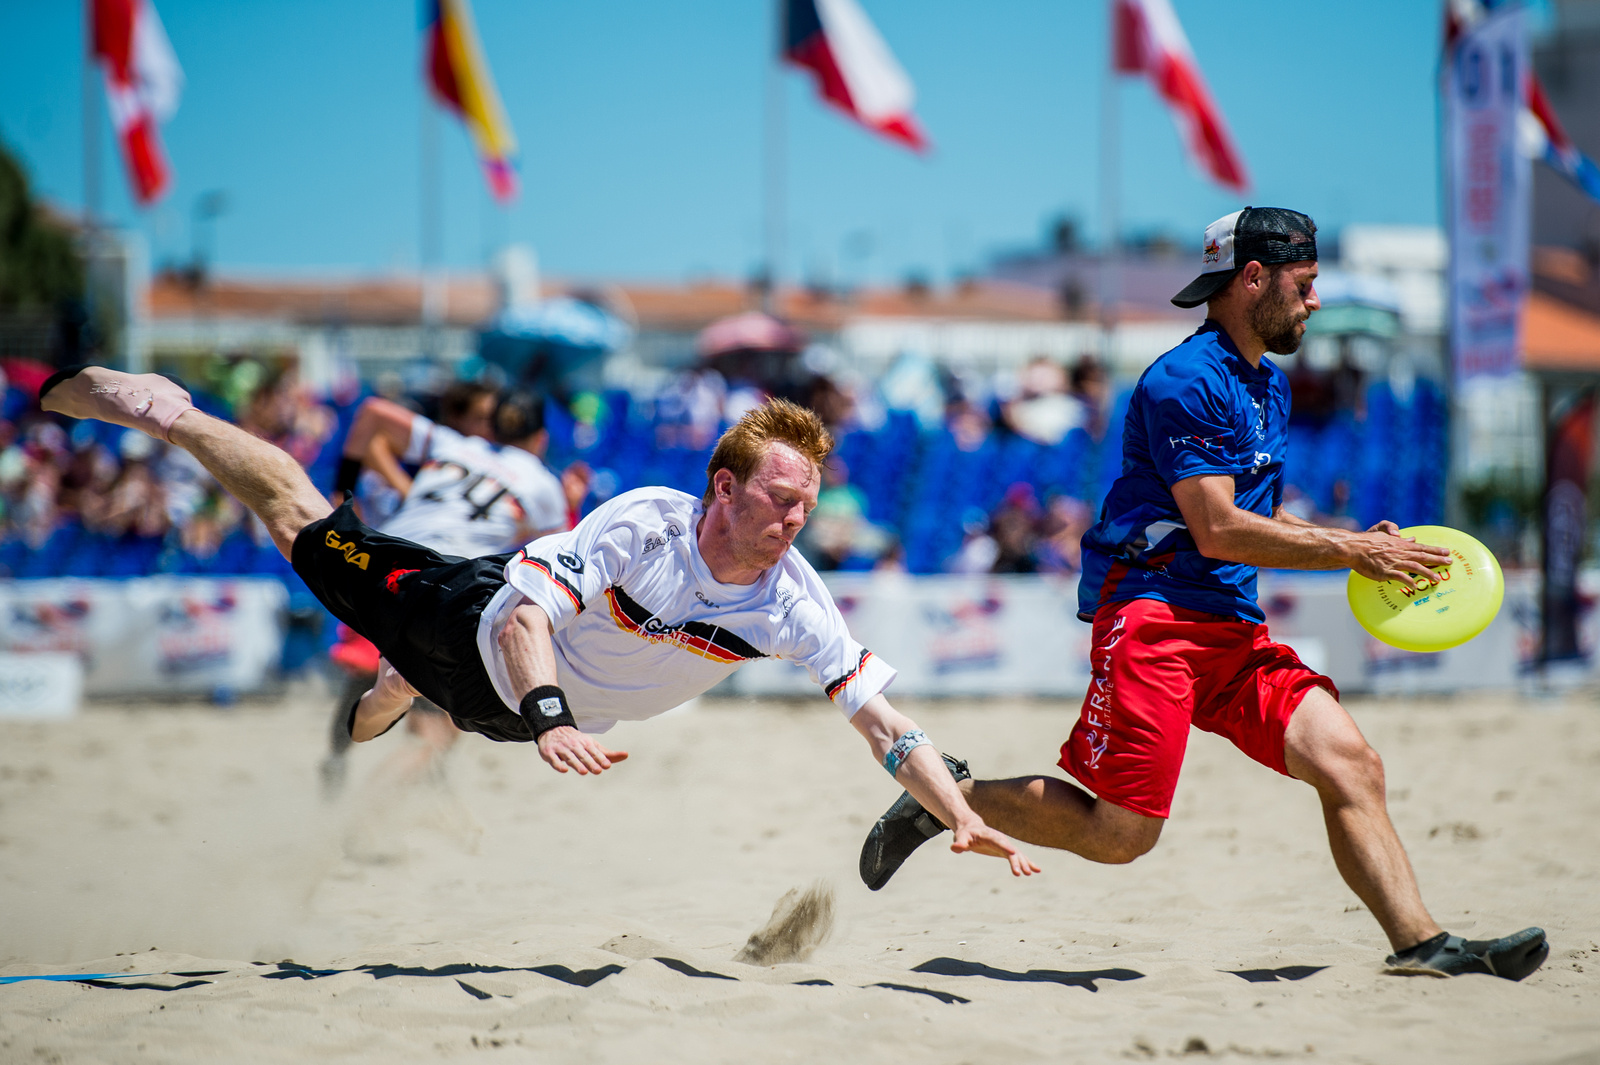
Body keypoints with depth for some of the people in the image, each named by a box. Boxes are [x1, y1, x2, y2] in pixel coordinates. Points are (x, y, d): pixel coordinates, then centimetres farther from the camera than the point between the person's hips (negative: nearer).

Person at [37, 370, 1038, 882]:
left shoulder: (793, 603, -29)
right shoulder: (644, 522, -38)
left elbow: (882, 717, -30)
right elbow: (530, 613, -40)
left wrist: (962, 817, -41)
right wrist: (551, 719, -57)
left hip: (539, 714, 4)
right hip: (485, 626, -4)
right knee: (306, 525, 9)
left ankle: (377, 704, 72)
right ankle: (169, 414, 28)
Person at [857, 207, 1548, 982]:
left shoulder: (1270, 387, 20)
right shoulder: (1188, 380, -11)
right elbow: (1216, 531, -17)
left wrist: (1356, 543, 10)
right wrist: (1350, 552, -13)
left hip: (1234, 628, 9)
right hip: (1153, 615, -9)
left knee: (1350, 763, -10)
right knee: (1121, 833, -9)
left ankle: (1421, 944, -13)